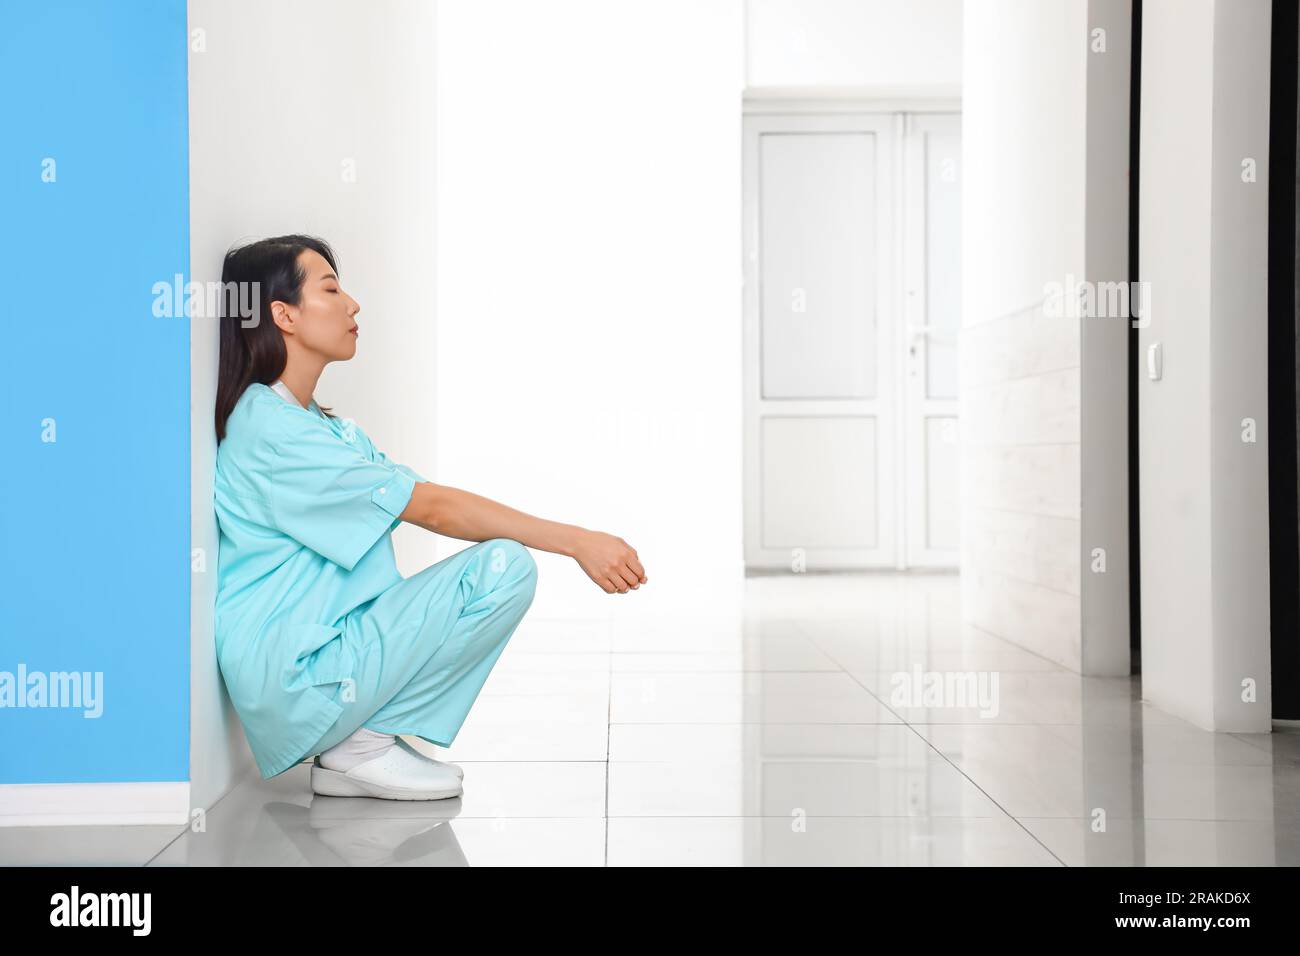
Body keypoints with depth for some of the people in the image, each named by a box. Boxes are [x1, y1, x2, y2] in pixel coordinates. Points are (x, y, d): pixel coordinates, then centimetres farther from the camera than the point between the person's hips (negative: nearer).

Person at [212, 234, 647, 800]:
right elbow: (433, 508, -19)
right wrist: (575, 541, -18)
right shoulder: (269, 427, -15)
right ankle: (363, 745, -7)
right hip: (290, 674, -10)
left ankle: (356, 740, 3)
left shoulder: (325, 427, 17)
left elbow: (430, 503, 9)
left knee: (509, 559, 5)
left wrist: (576, 539, -1)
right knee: (501, 568, -17)